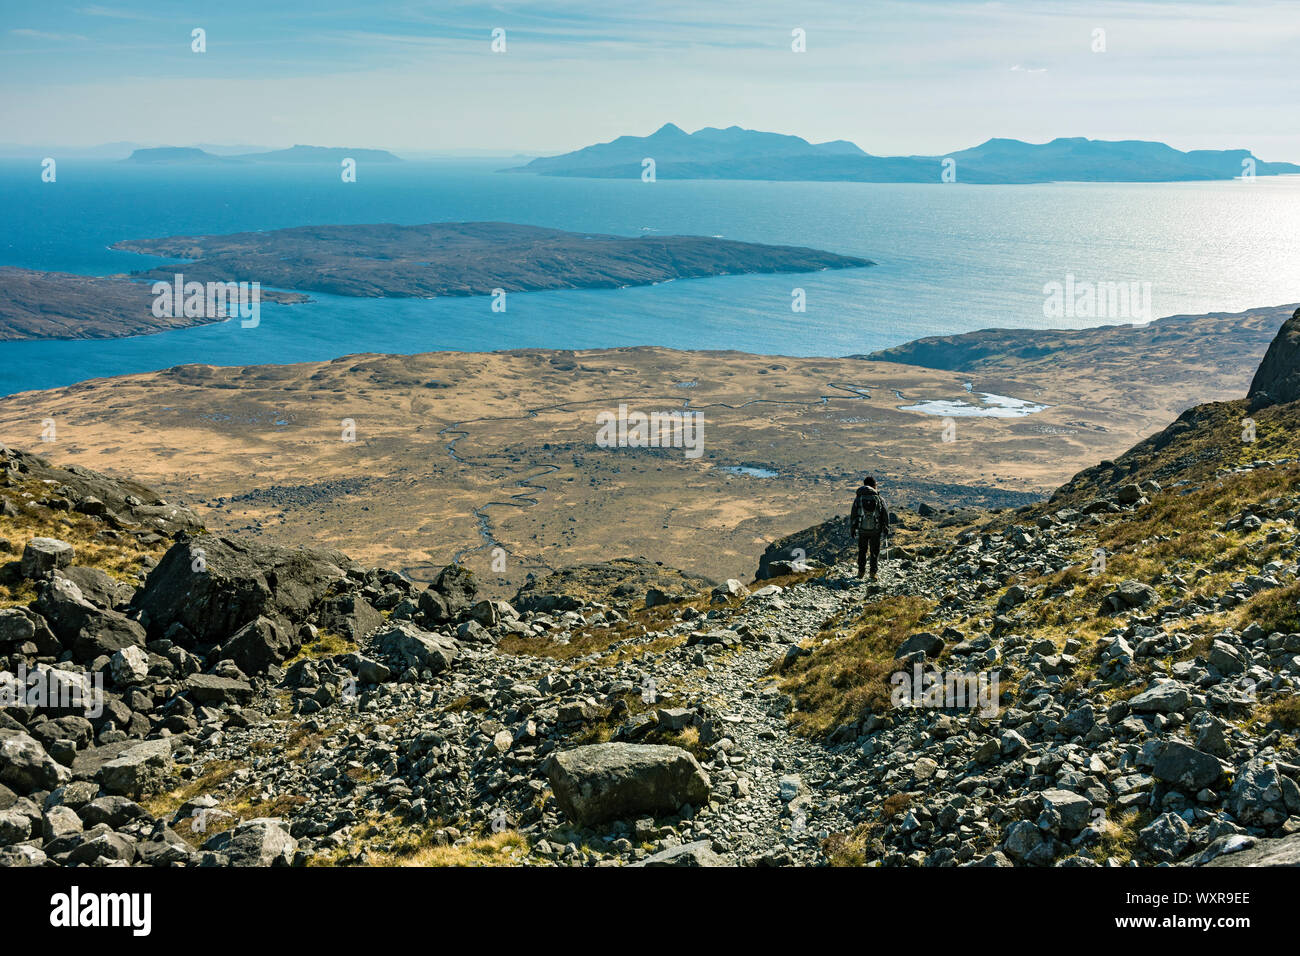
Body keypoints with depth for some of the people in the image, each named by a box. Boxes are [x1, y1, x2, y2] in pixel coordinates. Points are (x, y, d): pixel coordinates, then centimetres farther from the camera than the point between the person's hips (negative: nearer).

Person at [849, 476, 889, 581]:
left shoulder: (858, 498, -3)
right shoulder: (879, 498, -3)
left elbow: (853, 514, -1)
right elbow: (885, 514, 1)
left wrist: (852, 529, 9)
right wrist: (886, 528, 11)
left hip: (862, 530, 0)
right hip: (876, 530, 0)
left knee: (862, 551, 15)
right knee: (875, 552, 8)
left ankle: (861, 571, 18)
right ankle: (873, 572, 2)